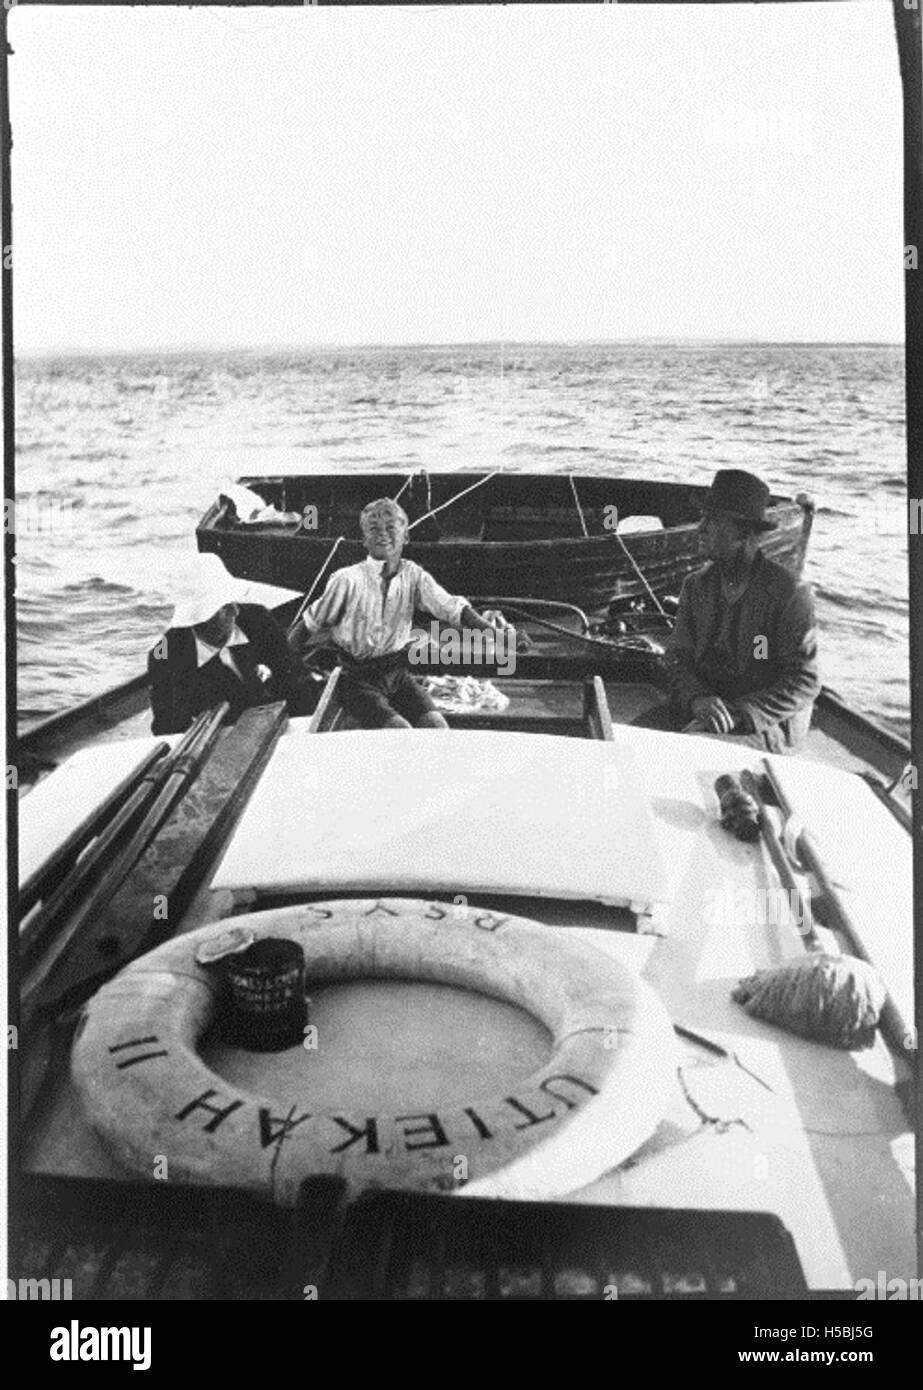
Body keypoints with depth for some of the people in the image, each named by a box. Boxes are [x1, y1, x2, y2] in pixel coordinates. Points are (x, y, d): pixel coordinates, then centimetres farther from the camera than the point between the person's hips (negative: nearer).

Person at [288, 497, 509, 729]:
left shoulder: (413, 575, -1)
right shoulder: (347, 580, -12)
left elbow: (449, 606, -11)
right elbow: (311, 623, -3)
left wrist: (487, 629, -25)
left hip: (398, 674, 4)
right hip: (359, 679, -4)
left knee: (436, 725, -16)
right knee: (400, 731, -24)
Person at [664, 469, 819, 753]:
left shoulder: (790, 593, -10)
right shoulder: (697, 585, 7)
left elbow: (803, 682, -10)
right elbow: (679, 658, 6)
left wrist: (739, 714, -22)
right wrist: (697, 699, -17)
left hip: (769, 722, -5)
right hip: (702, 710, 5)